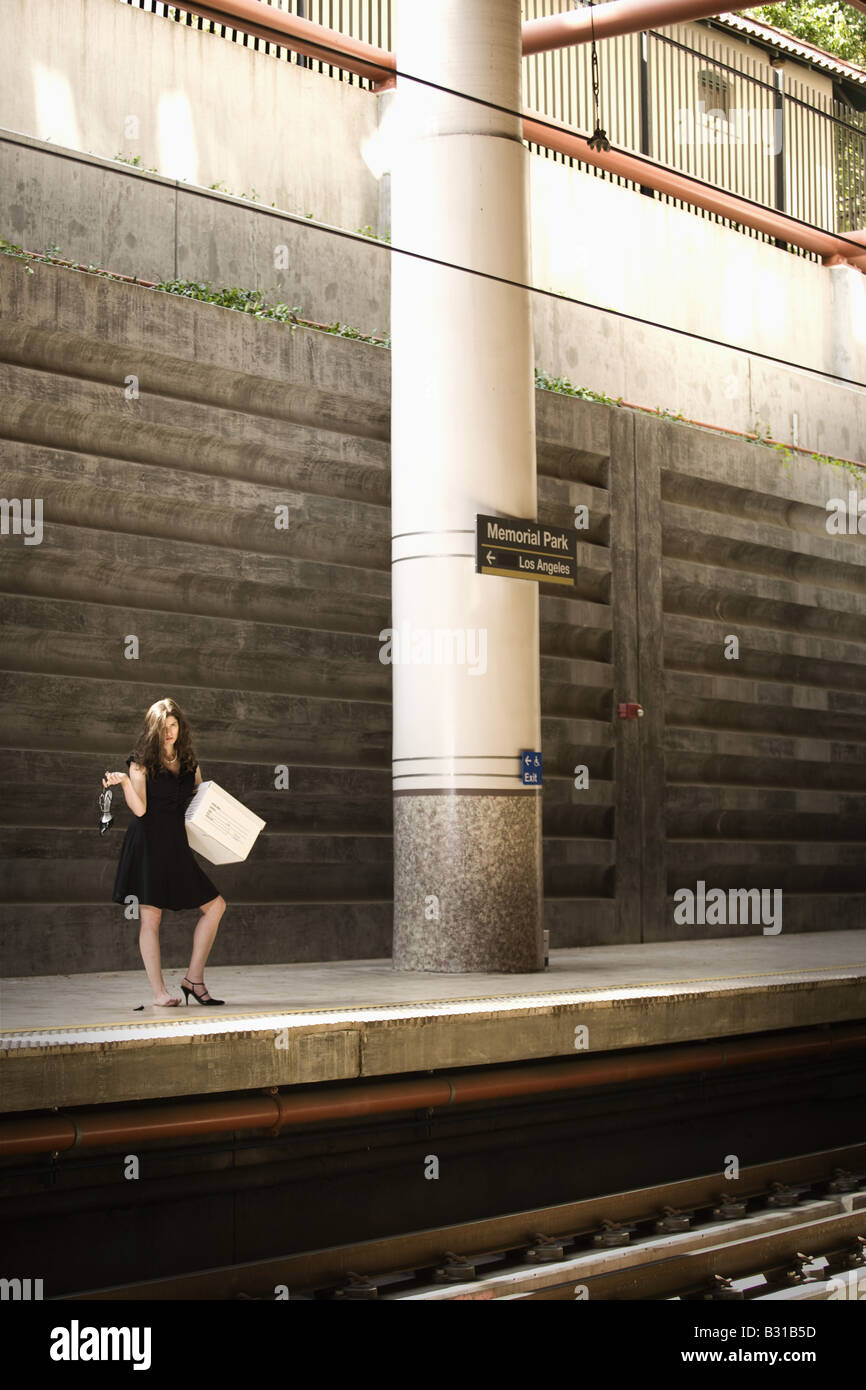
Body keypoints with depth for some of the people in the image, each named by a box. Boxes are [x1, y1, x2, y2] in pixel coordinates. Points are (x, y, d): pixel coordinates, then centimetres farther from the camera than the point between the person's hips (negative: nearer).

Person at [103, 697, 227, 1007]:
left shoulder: (189, 763, 15)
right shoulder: (142, 762, 1)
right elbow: (140, 808, -10)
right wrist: (124, 782, -24)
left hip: (176, 844, 5)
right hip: (148, 842, -5)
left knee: (215, 905, 0)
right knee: (151, 916, -7)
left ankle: (194, 979, 5)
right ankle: (158, 991, -4)